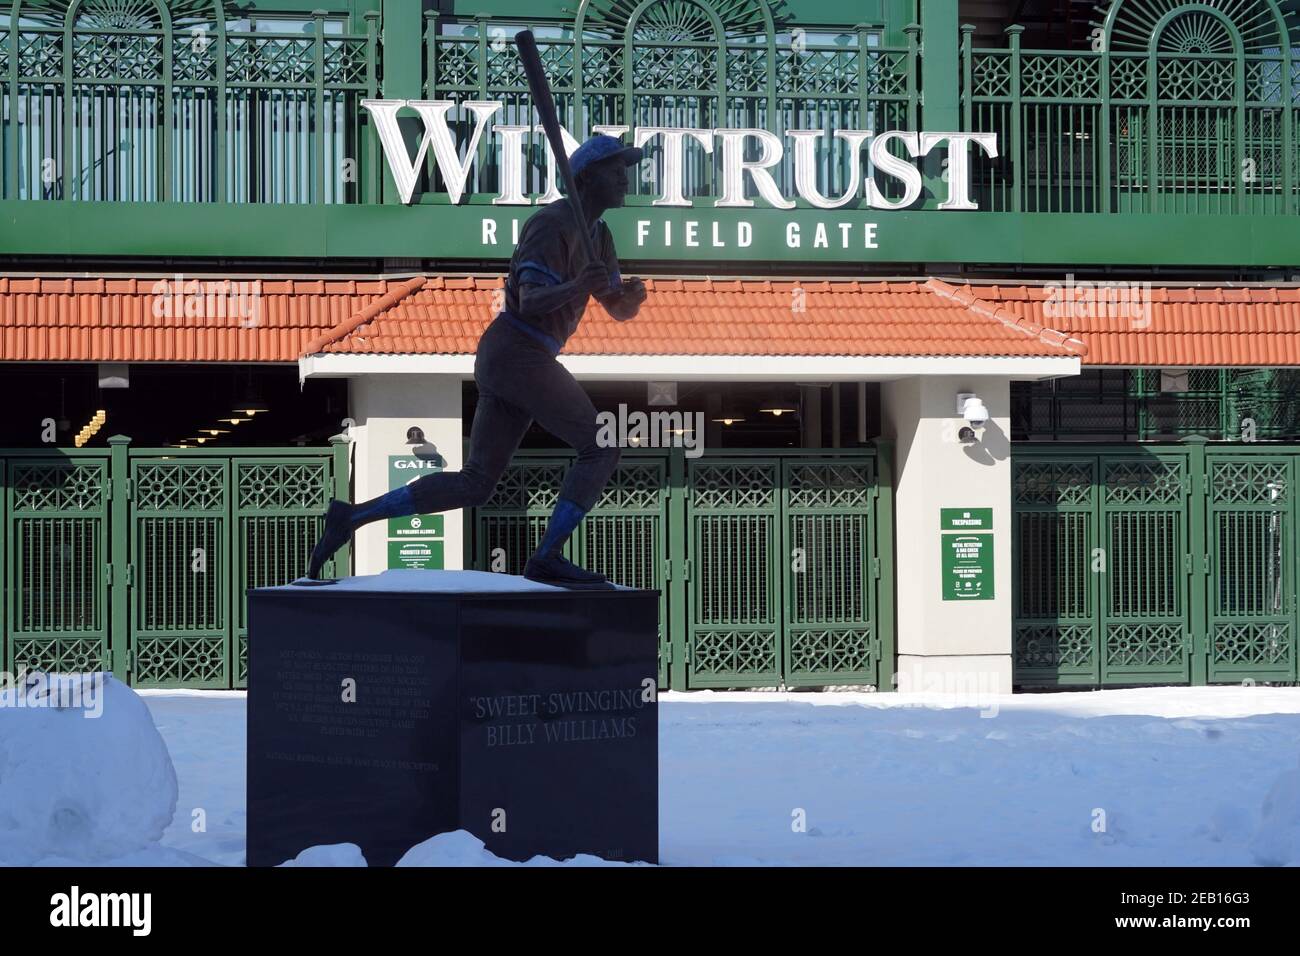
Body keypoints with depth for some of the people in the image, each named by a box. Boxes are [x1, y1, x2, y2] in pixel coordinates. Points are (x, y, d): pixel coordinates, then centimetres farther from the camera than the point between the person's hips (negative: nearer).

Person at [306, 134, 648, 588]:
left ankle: (352, 516, 2)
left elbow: (619, 310, 17)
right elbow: (531, 301, -23)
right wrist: (575, 288, -42)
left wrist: (633, 294, -6)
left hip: (502, 360, 9)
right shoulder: (551, 224, -12)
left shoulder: (598, 235, 17)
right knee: (599, 447, -8)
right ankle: (546, 559, -11)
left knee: (474, 483, 6)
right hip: (520, 355, -9)